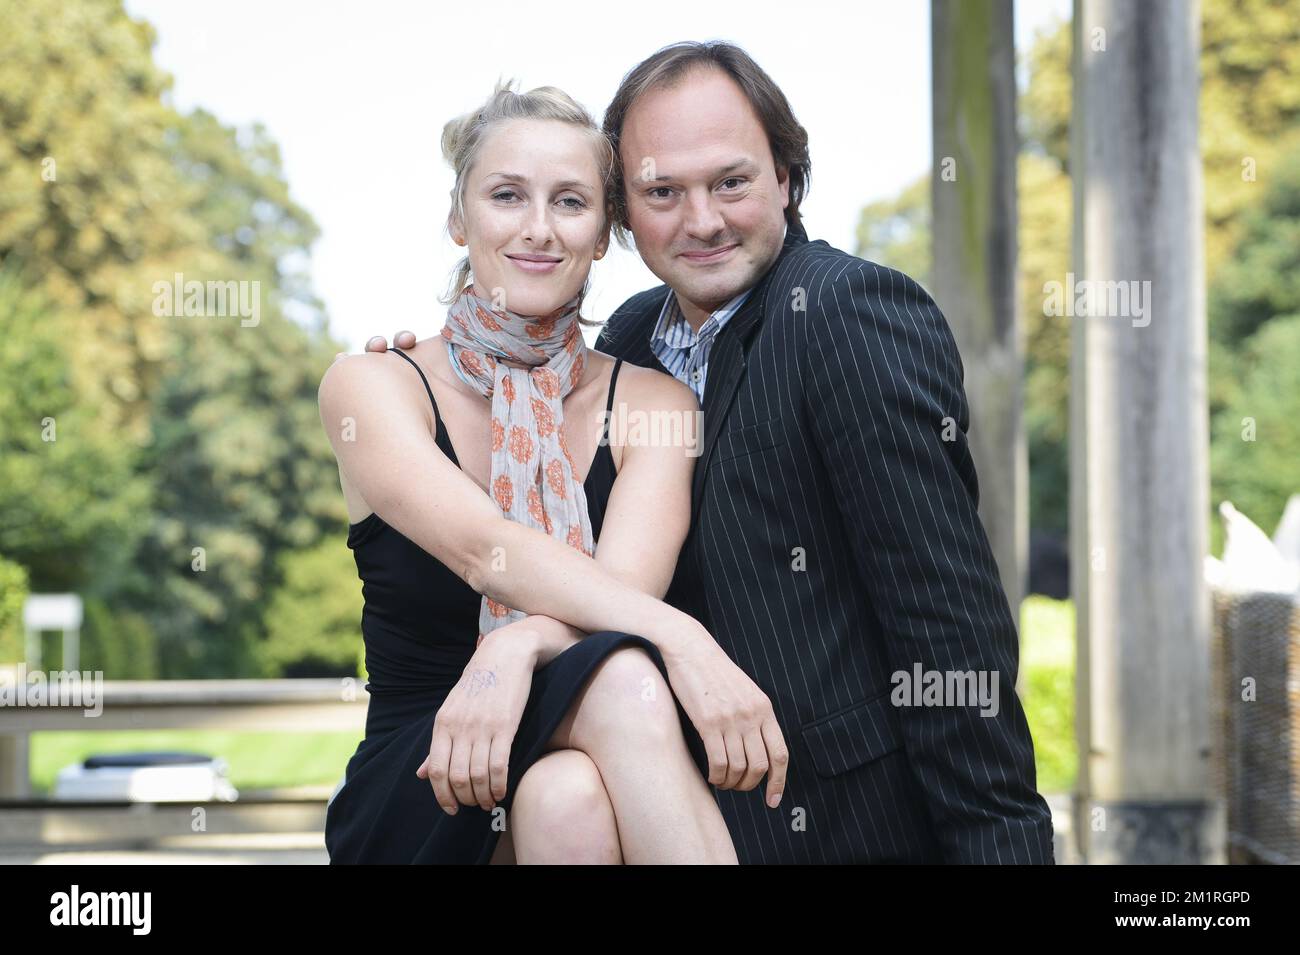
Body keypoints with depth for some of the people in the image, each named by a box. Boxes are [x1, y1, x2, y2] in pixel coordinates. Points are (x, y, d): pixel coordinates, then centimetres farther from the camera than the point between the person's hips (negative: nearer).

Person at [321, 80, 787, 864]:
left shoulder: (653, 403, 5)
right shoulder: (370, 387, 0)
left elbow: (623, 587, -13)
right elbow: (484, 549, -18)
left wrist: (518, 650, -37)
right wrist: (684, 640, -34)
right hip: (415, 803, -2)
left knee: (628, 684, -36)